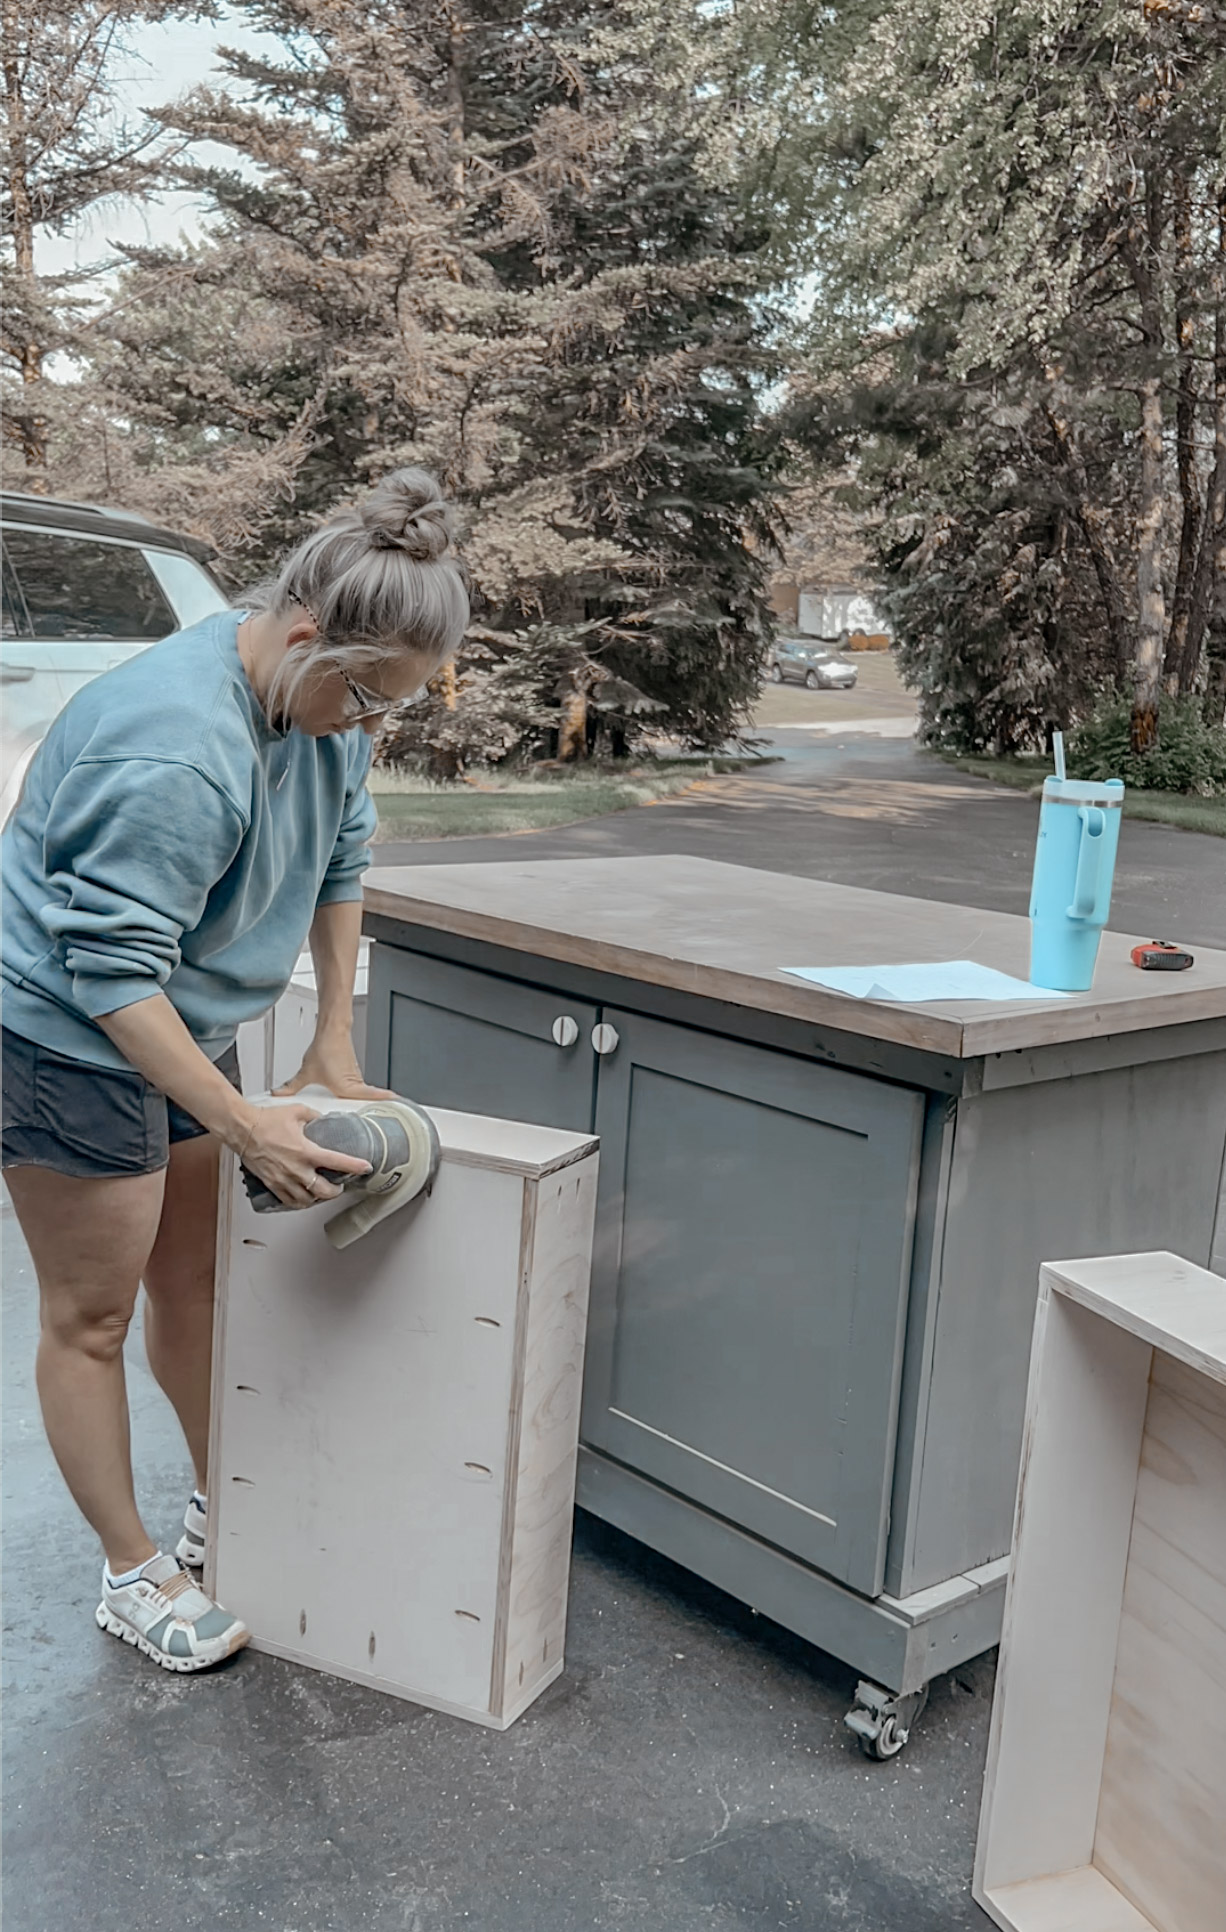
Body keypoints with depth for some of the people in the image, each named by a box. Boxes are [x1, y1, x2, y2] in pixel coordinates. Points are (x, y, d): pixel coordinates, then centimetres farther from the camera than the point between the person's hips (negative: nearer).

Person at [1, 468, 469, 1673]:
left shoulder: (322, 693, -5)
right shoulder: (174, 748, -33)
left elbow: (340, 860, 9)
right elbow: (110, 970, -30)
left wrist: (333, 1043, 8)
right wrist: (247, 1128, -31)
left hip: (185, 1029, 8)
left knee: (193, 1278, 19)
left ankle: (219, 1503, 37)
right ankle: (132, 1576, 20)